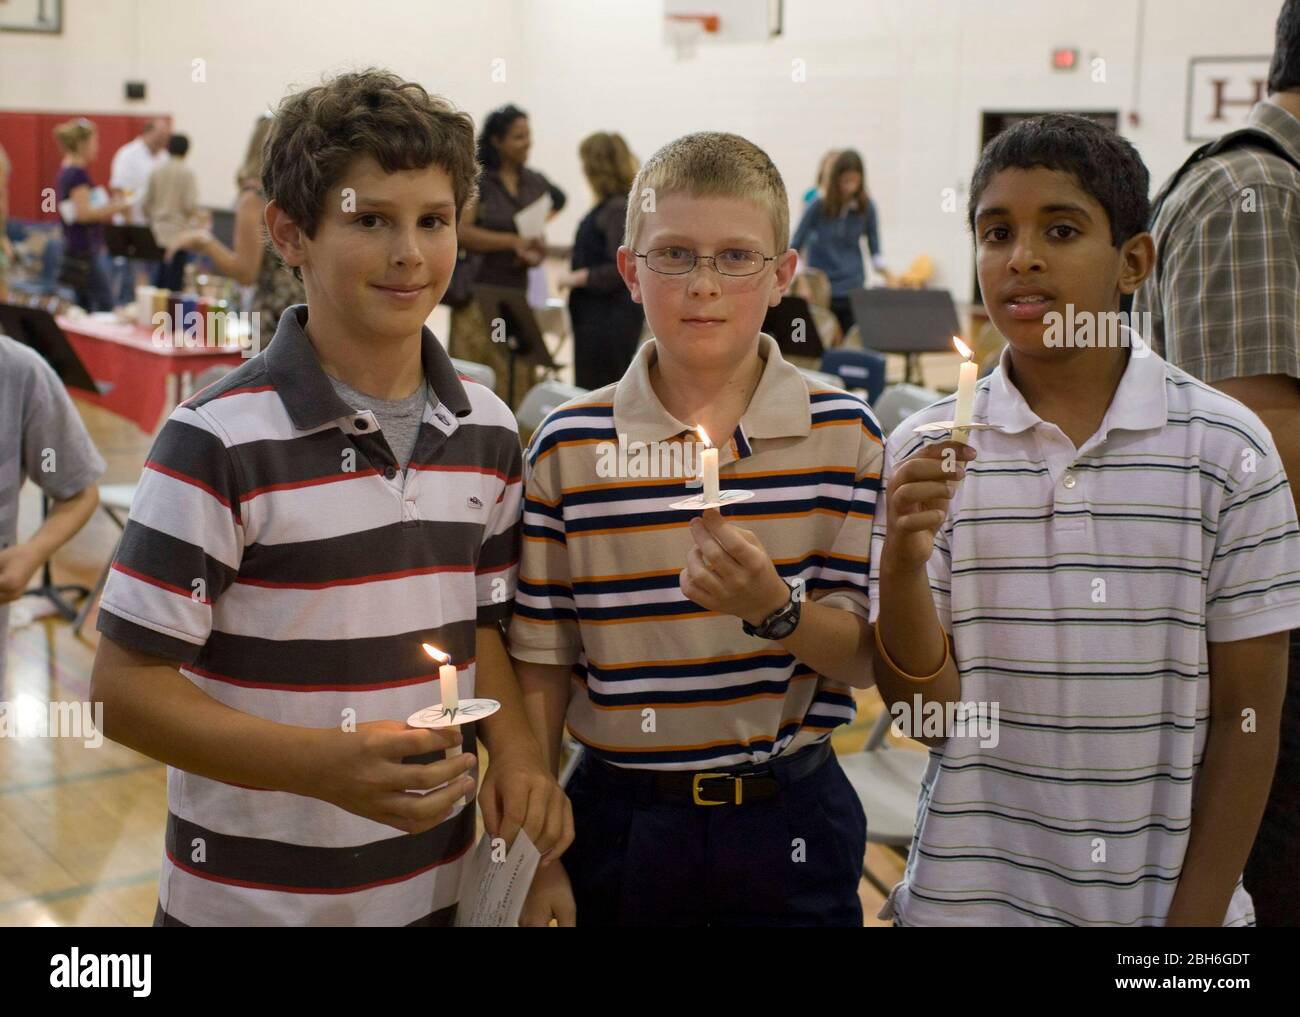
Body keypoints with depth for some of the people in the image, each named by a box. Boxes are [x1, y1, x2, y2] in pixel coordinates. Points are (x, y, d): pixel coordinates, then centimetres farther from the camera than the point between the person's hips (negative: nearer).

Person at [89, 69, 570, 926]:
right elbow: (126, 688, -14)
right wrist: (327, 764, -26)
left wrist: (516, 750, -6)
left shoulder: (488, 433, 1)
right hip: (252, 900, -4)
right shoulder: (218, 443, -16)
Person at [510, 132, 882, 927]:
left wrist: (775, 609, -24)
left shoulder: (845, 434, -5)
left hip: (790, 819, 1)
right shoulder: (568, 446, -6)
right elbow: (540, 666, -2)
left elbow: (864, 658, -5)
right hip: (622, 819, 0)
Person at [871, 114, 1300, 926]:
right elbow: (926, 707, -6)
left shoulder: (1226, 448, -8)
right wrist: (902, 561, -22)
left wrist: (1196, 913, -5)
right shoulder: (925, 450, -6)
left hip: (1166, 895, 0)